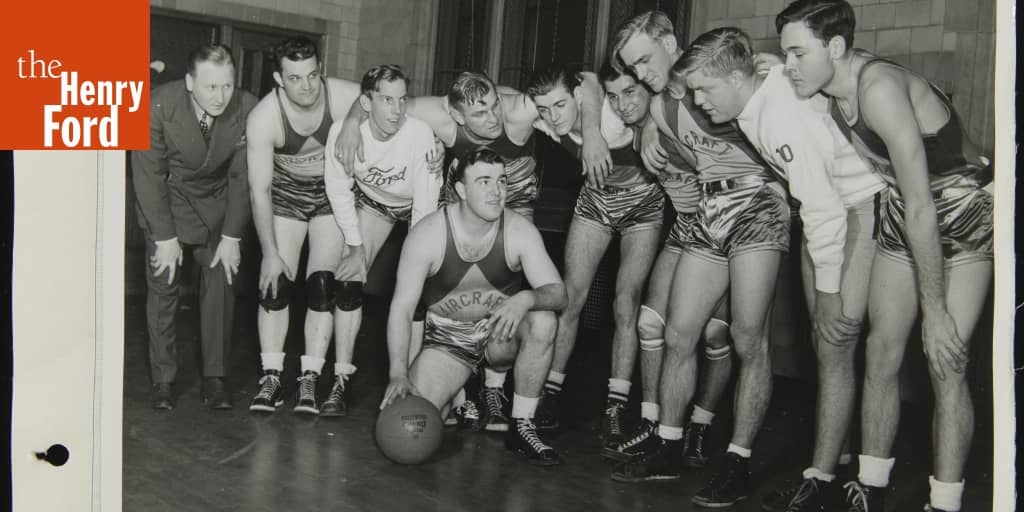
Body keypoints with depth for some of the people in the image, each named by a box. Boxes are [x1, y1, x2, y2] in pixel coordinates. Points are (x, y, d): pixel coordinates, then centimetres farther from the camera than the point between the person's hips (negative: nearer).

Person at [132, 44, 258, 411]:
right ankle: (163, 379, 7)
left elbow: (242, 177, -12)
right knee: (163, 283, -4)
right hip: (164, 198, -1)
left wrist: (231, 237, -11)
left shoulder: (247, 110, -22)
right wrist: (165, 238, -17)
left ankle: (215, 378, 5)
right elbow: (149, 175, -18)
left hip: (217, 199, 1)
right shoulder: (159, 105, -26)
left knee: (221, 283, -4)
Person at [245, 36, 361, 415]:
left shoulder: (349, 99, -26)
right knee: (276, 283, -7)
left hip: (333, 193, 0)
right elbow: (259, 191, -18)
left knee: (324, 285, -8)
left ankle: (310, 380, -1)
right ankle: (271, 378, 3)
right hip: (285, 192, 1)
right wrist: (270, 253, -19)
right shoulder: (263, 118, -23)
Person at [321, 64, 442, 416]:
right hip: (372, 203, 2)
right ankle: (340, 383, -4)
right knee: (349, 281, -11)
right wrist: (357, 248, -14)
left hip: (418, 206, -2)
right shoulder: (343, 132, -27)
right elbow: (339, 190, -12)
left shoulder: (420, 133, -34)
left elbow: (425, 205, -27)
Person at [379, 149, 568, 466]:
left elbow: (558, 293, -19)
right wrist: (398, 374, -28)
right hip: (447, 339, -1)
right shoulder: (428, 234, -17)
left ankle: (522, 426, -15)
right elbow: (401, 308, -16)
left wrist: (526, 299, -43)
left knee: (542, 320, -31)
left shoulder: (519, 231, -14)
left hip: (502, 336, 1)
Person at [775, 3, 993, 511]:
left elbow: (922, 208, -30)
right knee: (880, 354, 4)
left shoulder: (880, 88, -30)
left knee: (946, 365, -12)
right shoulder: (831, 94, -6)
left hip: (965, 212, -7)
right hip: (902, 216, 7)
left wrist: (935, 311, -27)